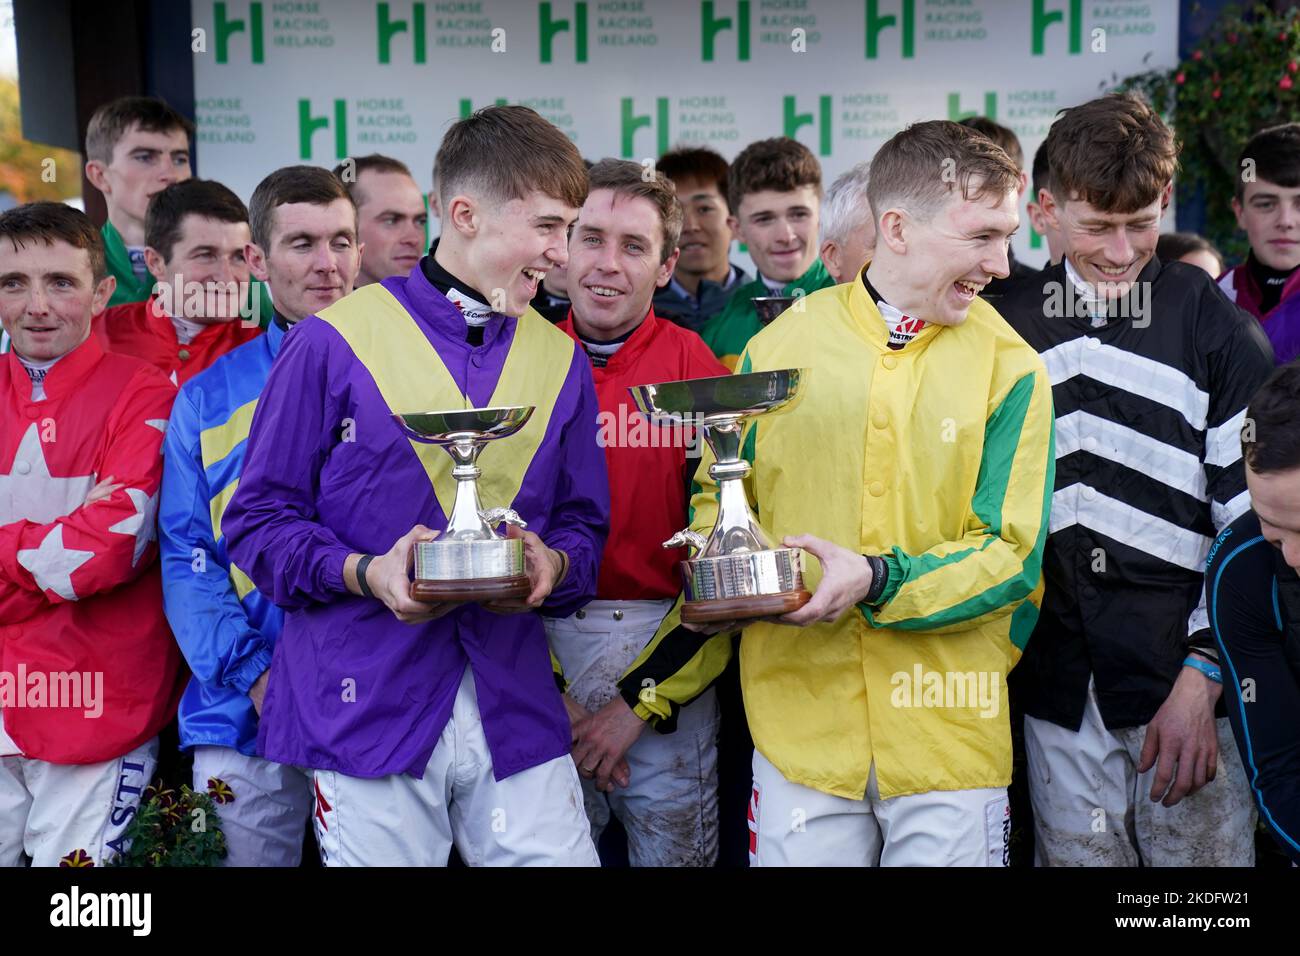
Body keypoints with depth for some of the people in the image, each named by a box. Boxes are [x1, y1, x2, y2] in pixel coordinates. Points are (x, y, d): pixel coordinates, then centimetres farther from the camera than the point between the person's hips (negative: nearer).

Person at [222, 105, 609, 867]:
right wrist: (364, 573, -18)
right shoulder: (334, 341, -4)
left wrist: (555, 564, -7)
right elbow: (259, 520, -2)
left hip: (514, 708, 4)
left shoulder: (561, 361, 11)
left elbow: (583, 525, 15)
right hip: (368, 710, -3)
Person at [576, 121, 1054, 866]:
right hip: (798, 730, 1)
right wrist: (648, 693, 7)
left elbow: (1009, 555, -4)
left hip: (952, 741, 0)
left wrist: (877, 581, -20)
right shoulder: (779, 349, 3)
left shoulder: (1011, 369, 0)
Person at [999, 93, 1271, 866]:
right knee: (1076, 856, 12)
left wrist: (1202, 675, -10)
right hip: (1061, 687, 3)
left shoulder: (1213, 326, -2)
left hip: (1188, 673, -2)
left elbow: (1252, 522, -4)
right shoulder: (1012, 329, 6)